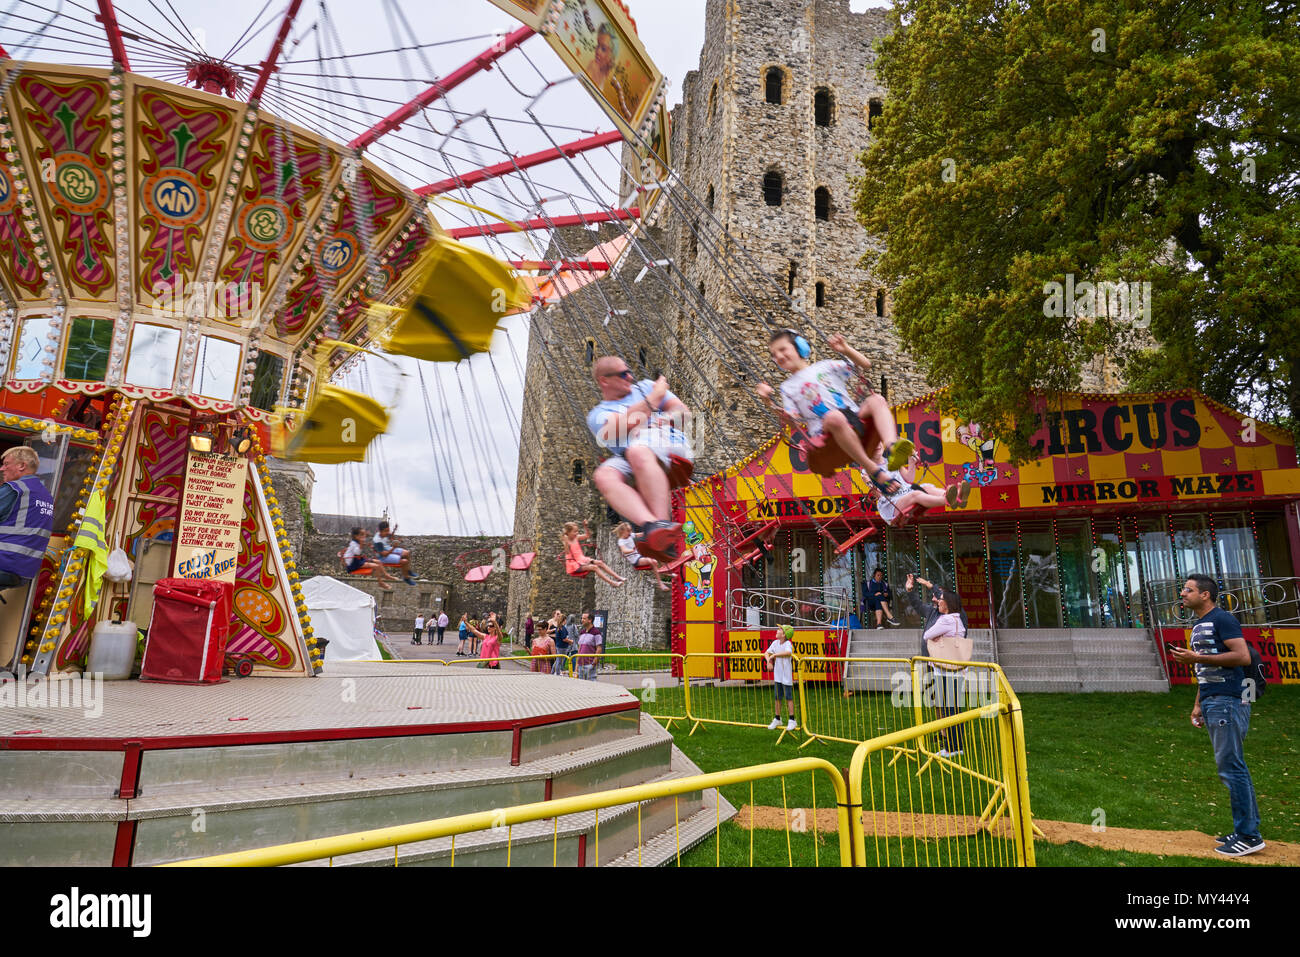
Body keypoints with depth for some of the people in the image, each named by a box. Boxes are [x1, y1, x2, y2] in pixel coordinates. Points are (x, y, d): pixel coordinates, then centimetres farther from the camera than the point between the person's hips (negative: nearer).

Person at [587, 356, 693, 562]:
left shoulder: (645, 386, 30)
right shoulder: (596, 415, 25)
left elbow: (684, 412, 20)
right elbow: (617, 429, 1)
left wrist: (660, 421, -2)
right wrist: (653, 399, 7)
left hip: (668, 445, -1)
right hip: (626, 459, 1)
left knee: (637, 452, -37)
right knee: (603, 476, -33)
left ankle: (663, 525, -47)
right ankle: (650, 524, -53)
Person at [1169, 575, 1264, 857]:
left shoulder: (1222, 619, -10)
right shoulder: (1198, 626, 19)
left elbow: (1243, 656, -20)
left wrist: (1197, 657, -19)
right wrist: (1198, 704, 21)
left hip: (1228, 701, -10)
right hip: (1211, 703, 10)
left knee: (1231, 766, -7)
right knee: (1233, 767, 13)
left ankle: (1249, 836, 0)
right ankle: (1246, 829, 20)